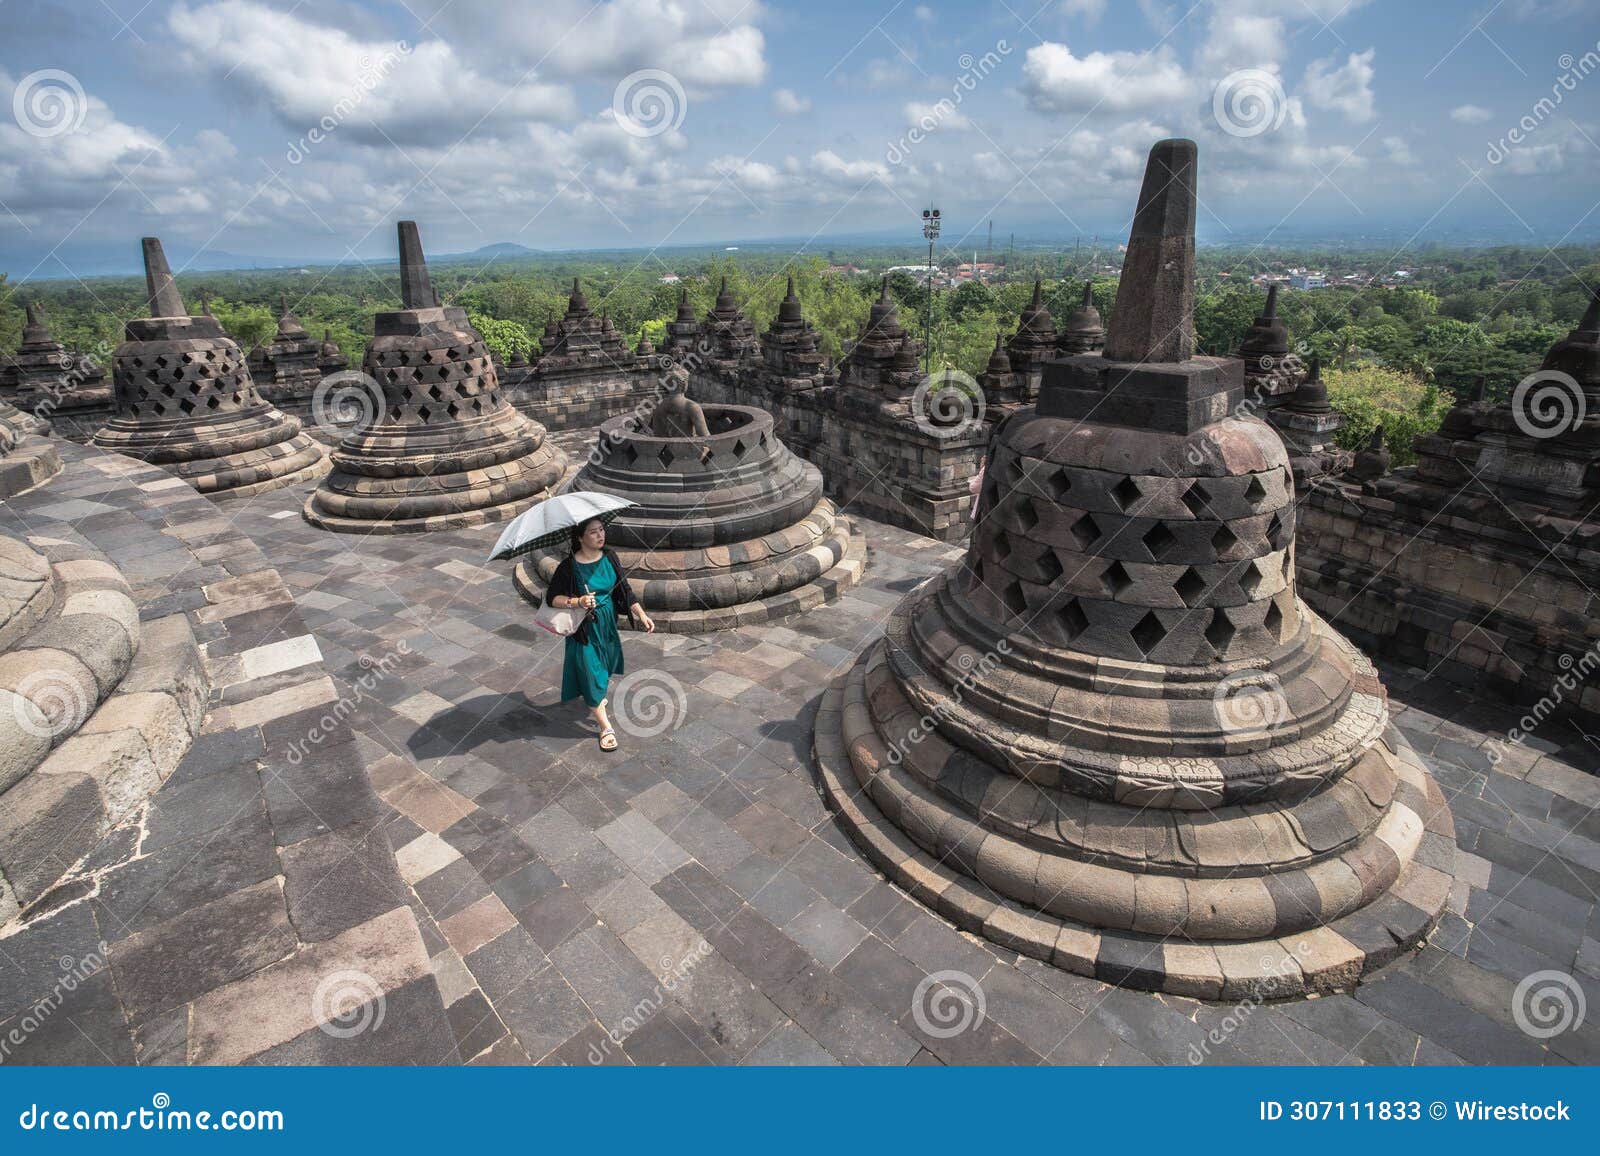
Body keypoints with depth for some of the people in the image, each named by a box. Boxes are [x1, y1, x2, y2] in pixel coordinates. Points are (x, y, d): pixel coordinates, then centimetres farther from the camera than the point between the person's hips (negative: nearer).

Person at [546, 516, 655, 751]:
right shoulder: (569, 566, -20)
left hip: (607, 623, 5)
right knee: (591, 673, 1)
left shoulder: (609, 556, -6)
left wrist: (641, 614, -8)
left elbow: (624, 588, 0)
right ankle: (605, 727, 12)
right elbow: (552, 597, -14)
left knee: (605, 665, 22)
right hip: (584, 628, -5)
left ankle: (598, 701, 51)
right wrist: (577, 602, -31)